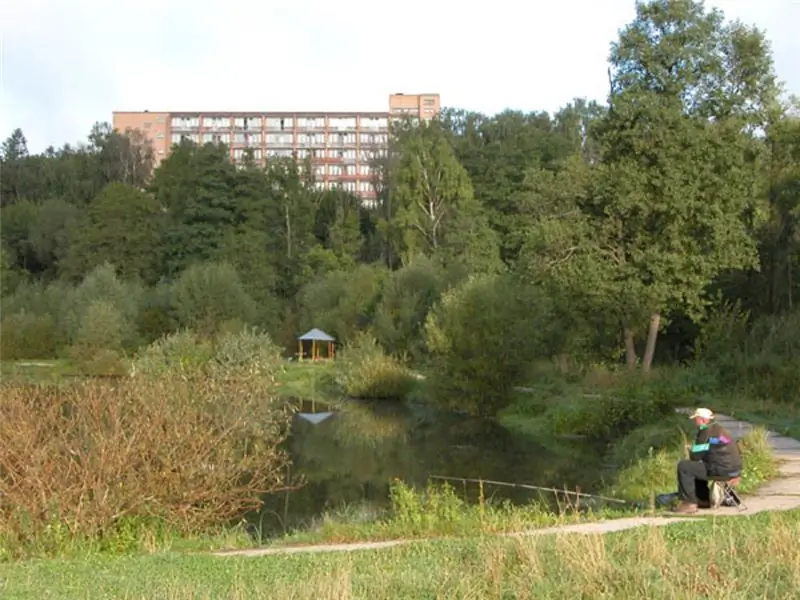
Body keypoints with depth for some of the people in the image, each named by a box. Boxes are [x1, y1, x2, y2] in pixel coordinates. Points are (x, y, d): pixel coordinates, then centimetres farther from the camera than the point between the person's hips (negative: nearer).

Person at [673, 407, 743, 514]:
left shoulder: (706, 431, -12)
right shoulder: (719, 429, 19)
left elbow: (695, 456, -12)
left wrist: (691, 451, 9)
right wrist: (693, 450, 21)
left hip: (722, 470, -10)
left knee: (683, 466, -11)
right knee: (696, 467, 30)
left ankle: (690, 503, -11)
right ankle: (703, 499, 33)